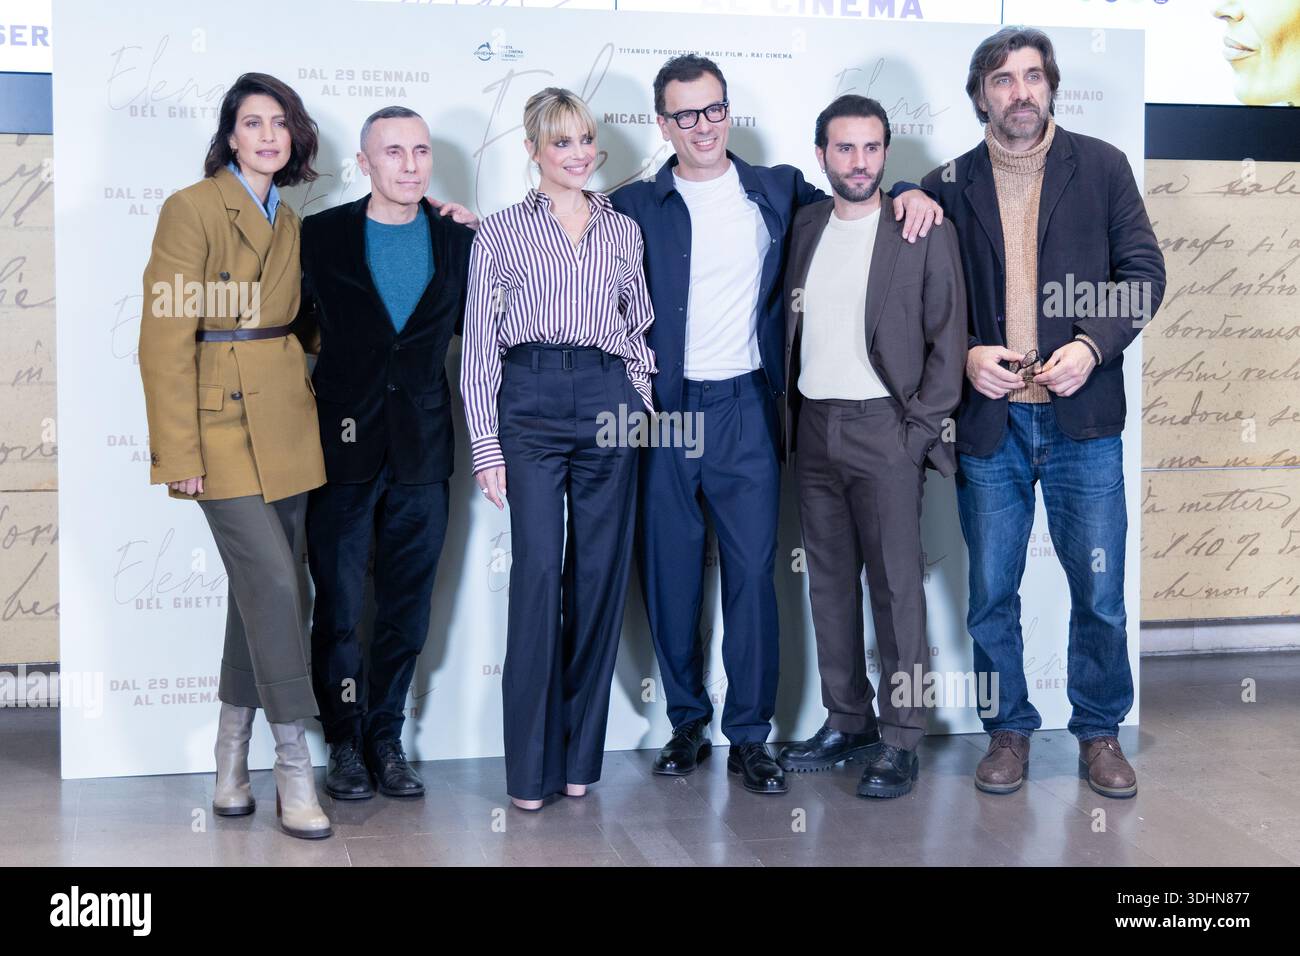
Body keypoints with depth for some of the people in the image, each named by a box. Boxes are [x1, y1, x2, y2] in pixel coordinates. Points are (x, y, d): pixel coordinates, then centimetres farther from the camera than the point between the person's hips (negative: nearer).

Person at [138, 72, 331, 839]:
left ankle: (232, 760, 21)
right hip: (226, 422, -7)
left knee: (259, 589, 9)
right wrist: (179, 455, -15)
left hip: (287, 423, 7)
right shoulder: (192, 209, -7)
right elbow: (166, 341, -11)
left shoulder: (289, 223, 15)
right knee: (274, 582, -12)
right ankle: (295, 768, -3)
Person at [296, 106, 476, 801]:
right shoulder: (321, 236, 1)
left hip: (421, 448, 2)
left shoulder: (459, 242, 6)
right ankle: (346, 743, 17)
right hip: (344, 443, -2)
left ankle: (386, 740, 21)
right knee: (338, 603, 3)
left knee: (407, 608, 8)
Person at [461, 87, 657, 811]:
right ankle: (530, 765, -1)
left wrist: (642, 398, 5)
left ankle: (581, 752, 14)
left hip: (609, 401, 3)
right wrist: (486, 445, -3)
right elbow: (480, 345, 4)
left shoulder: (624, 230, 15)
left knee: (600, 574, 2)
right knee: (539, 573, -10)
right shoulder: (500, 233, 7)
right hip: (529, 404, -3)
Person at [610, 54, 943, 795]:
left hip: (746, 408, 0)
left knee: (753, 572, -1)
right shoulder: (636, 206, 6)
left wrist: (909, 194, 4)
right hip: (664, 412, 0)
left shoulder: (779, 191, 10)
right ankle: (688, 724, 22)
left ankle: (750, 737, 9)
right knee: (670, 573, 6)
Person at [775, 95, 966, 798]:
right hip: (814, 426, 5)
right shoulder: (804, 227, 12)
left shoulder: (925, 231, -2)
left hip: (884, 429, -5)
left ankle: (900, 740, 4)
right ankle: (846, 722, 21)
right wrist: (786, 416, 7)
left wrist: (923, 427, -9)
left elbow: (948, 337, -3)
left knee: (896, 585, -3)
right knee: (829, 581, 10)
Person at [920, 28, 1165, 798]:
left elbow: (1143, 270, 1)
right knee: (992, 594, 9)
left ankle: (1100, 732, 23)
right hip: (988, 419, 1)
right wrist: (966, 356, -10)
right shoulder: (949, 186, 6)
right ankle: (1009, 729, 25)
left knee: (1100, 590, 5)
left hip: (1081, 416, -1)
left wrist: (1092, 345, -13)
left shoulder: (1102, 167, 4)